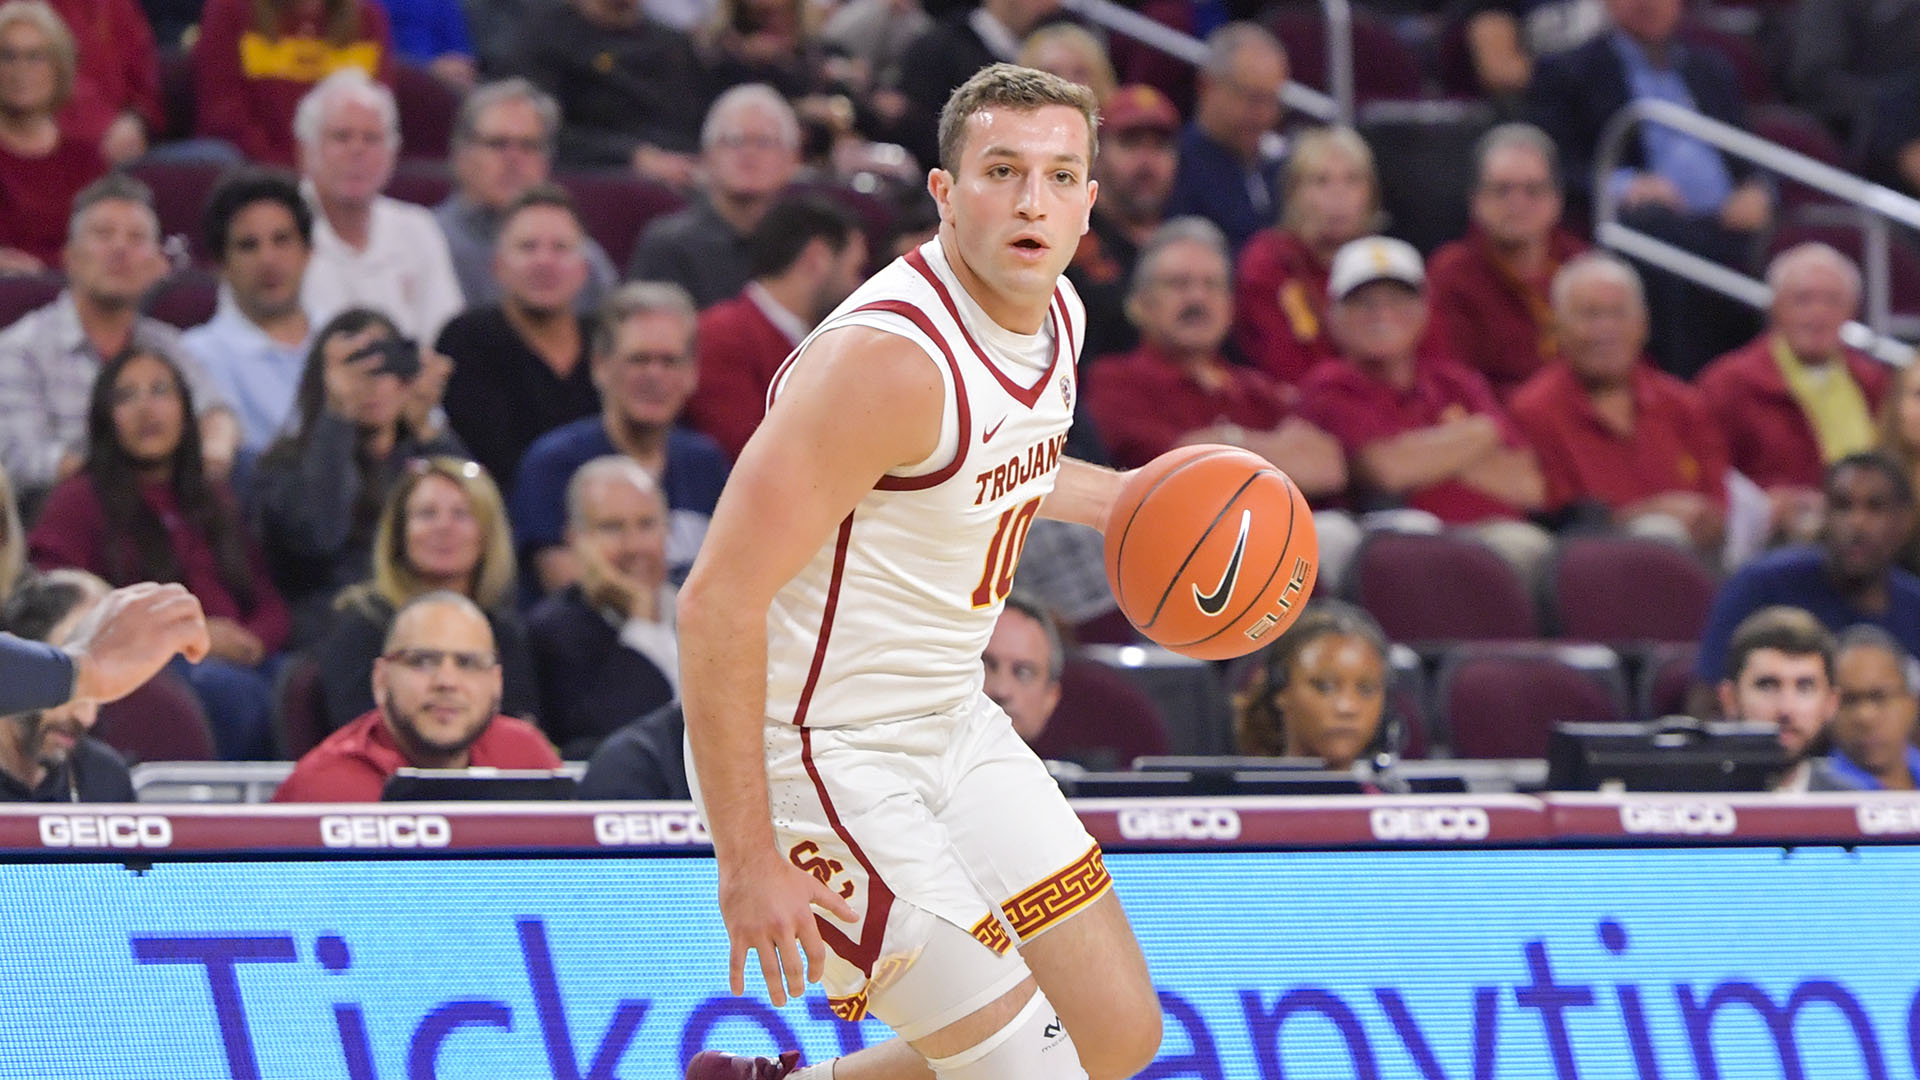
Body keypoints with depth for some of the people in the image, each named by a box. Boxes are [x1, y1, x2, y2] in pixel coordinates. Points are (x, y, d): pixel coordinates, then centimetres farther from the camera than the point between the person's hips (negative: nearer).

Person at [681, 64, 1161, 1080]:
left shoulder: (1055, 314, 2)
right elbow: (719, 602, -27)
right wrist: (747, 861, -28)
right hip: (820, 756, -9)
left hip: (951, 724, 9)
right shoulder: (888, 357, -26)